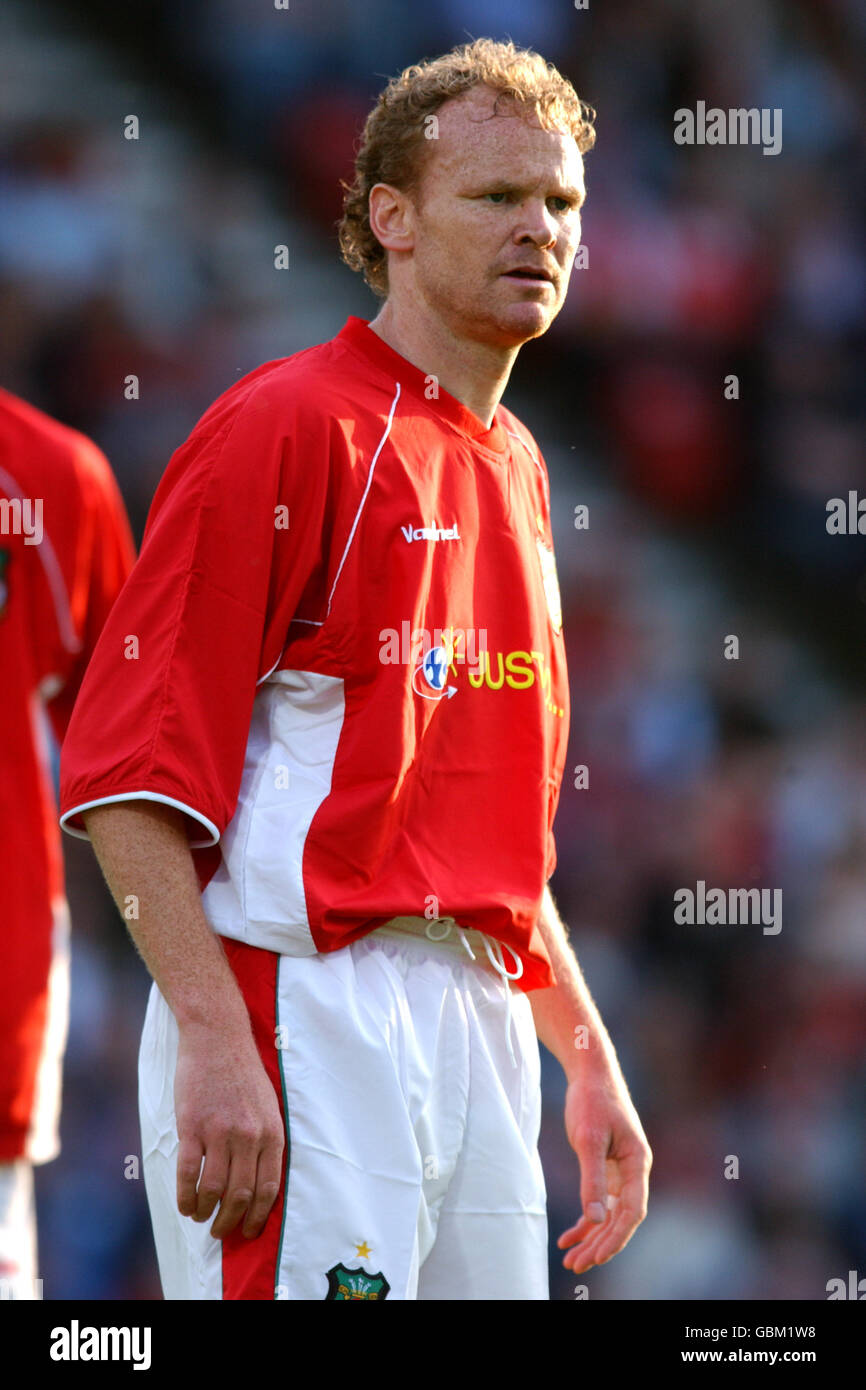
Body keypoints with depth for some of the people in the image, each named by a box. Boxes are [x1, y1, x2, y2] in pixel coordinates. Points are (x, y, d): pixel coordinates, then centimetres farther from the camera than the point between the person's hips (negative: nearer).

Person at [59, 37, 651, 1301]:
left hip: (484, 1014, 8)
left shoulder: (512, 469, 19)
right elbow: (126, 769, -14)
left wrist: (587, 1055, 21)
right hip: (307, 1007, -8)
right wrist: (215, 1043, -22)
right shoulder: (286, 428, -7)